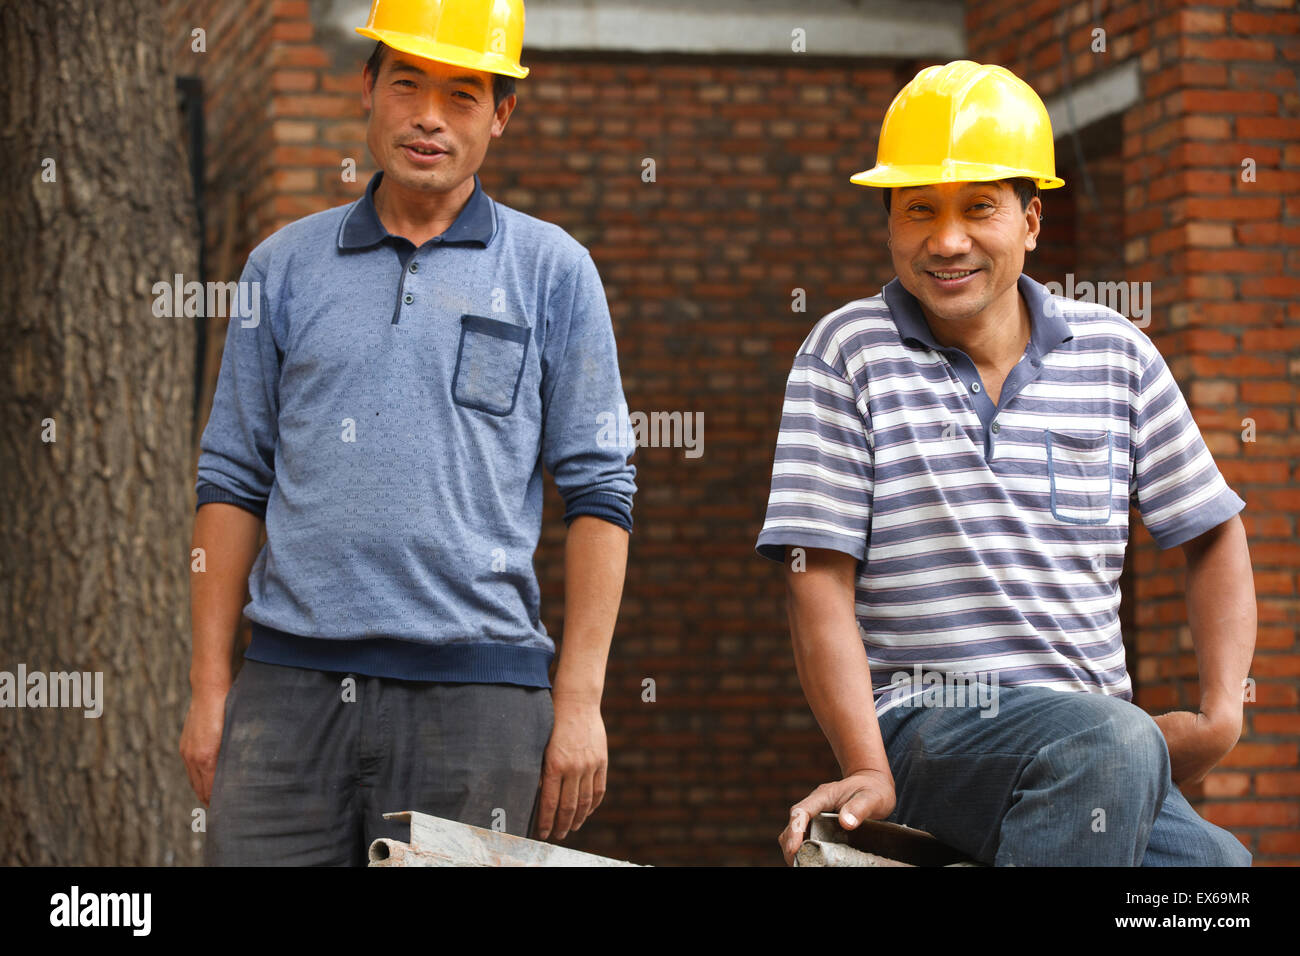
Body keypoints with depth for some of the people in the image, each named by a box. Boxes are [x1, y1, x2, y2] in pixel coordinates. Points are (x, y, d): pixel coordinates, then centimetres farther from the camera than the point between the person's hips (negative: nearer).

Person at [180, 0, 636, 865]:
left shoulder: (551, 270, 7)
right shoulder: (285, 267, 13)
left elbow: (598, 493, 5)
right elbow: (234, 483, 14)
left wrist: (580, 699, -2)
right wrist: (210, 687, 7)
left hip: (473, 691, -2)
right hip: (290, 683, 2)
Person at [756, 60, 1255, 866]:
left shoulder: (1116, 354, 11)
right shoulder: (850, 353, 2)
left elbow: (1212, 534, 19)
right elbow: (821, 582, -3)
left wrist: (1220, 715, 5)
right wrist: (867, 771, -13)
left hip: (1091, 728, 4)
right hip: (924, 727, -3)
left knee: (1215, 860, -26)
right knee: (1109, 745, -35)